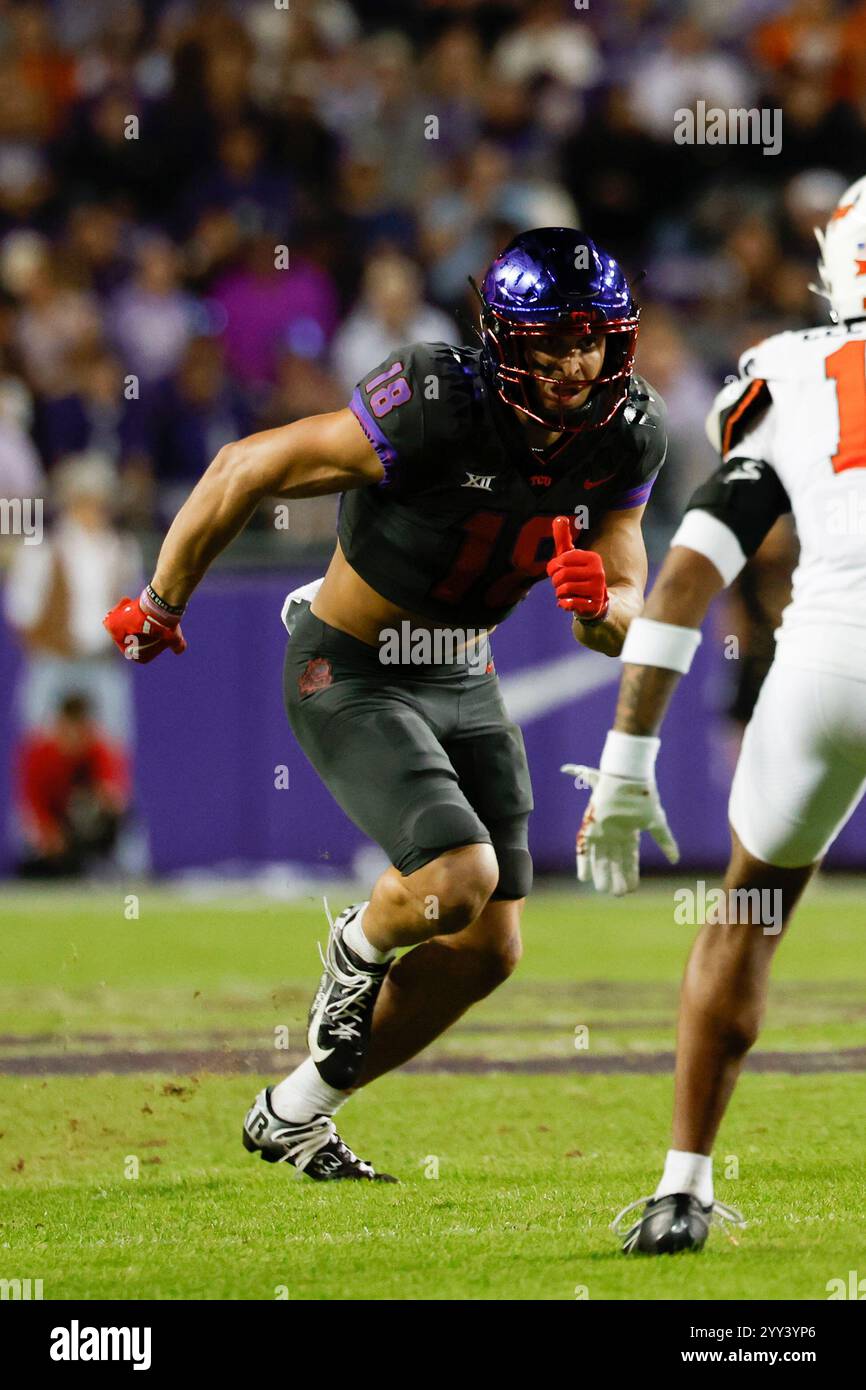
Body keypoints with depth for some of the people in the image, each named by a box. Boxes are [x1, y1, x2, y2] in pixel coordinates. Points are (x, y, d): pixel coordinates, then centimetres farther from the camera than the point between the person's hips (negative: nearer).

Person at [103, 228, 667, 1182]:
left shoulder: (622, 441, -9)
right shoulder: (438, 412, -28)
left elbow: (624, 627, 0)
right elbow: (244, 470, -19)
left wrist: (596, 603, -26)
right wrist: (158, 607, -8)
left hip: (462, 683, 7)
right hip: (348, 678, -7)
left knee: (486, 950, 5)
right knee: (457, 879, -26)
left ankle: (294, 1114, 22)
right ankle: (356, 948, 11)